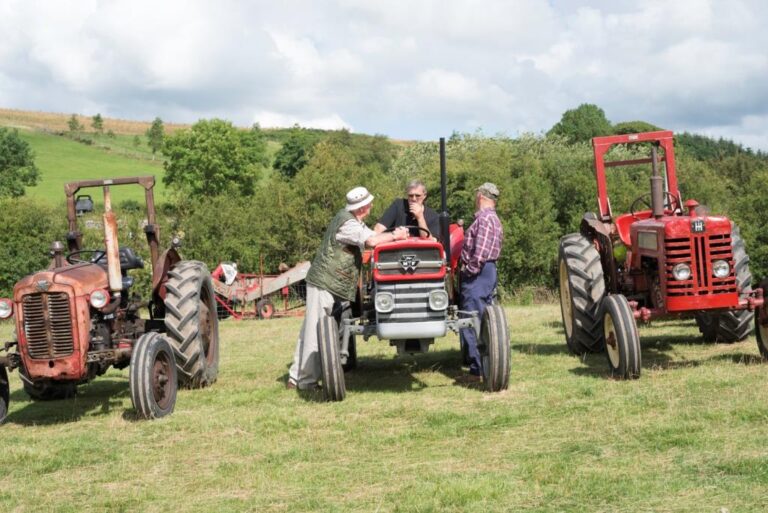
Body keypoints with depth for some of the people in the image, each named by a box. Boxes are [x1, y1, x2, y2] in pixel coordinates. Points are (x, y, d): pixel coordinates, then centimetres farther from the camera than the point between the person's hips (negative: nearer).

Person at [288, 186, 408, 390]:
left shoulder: (351, 218, 12)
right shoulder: (347, 223, -19)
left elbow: (372, 236, 15)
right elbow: (372, 241, -30)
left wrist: (393, 235, -2)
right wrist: (395, 236, -16)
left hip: (327, 283, 10)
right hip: (324, 282, -10)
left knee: (310, 330, 13)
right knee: (316, 331, -5)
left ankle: (296, 377, 19)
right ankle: (307, 381, 1)